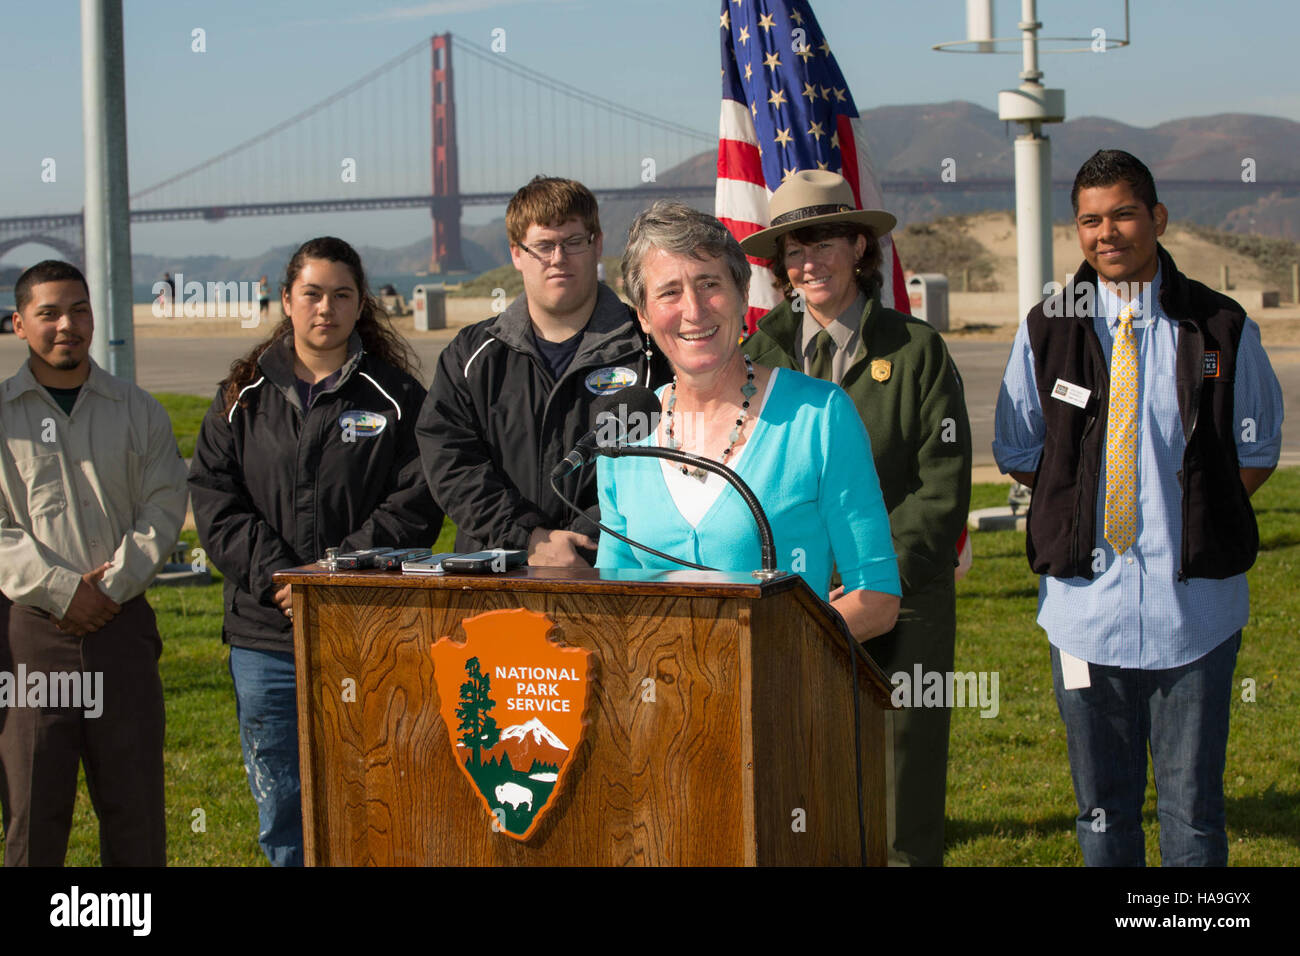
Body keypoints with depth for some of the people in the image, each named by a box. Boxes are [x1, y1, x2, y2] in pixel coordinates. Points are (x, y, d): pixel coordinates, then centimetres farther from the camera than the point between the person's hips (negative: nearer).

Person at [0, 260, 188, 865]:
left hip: (121, 624, 2)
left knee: (134, 798, 3)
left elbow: (164, 507, 4)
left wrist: (113, 583, -10)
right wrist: (60, 588, -13)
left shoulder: (138, 412, 11)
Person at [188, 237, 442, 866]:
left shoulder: (394, 396, 4)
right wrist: (276, 576, -11)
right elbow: (214, 500, 3)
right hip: (265, 635, 3)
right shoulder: (243, 398, 11)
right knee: (281, 814, 7)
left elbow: (414, 505, -4)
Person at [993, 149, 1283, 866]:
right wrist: (1084, 509, 4)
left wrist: (1200, 522, 1)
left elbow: (1256, 451, 11)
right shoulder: (1046, 330, 3)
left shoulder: (1221, 328, 0)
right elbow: (1016, 451, 14)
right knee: (1102, 806, 10)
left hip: (1194, 599, -1)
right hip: (1085, 598, 1)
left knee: (1192, 807, 4)